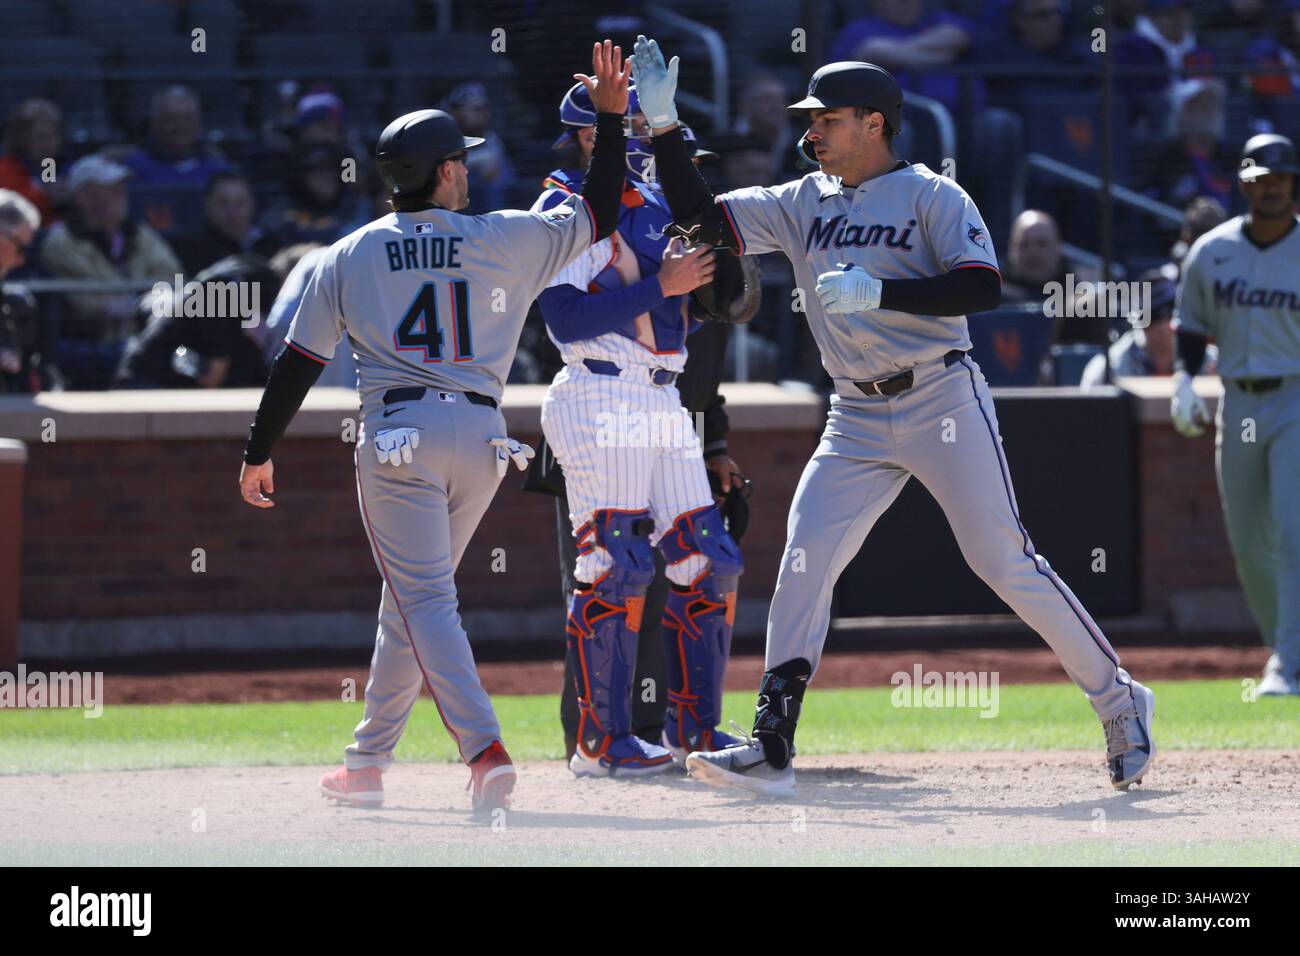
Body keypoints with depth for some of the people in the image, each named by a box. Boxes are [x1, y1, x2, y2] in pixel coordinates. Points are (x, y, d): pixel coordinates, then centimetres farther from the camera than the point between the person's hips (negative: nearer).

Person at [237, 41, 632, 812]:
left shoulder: (350, 256, 5)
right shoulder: (505, 240, 4)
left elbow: (298, 365, 5)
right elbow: (599, 211, 14)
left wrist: (259, 454, 13)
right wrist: (612, 117, 21)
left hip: (397, 440, -2)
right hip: (481, 438, 2)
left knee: (425, 600, -5)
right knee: (413, 597, 15)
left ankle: (484, 745, -26)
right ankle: (368, 763, 21)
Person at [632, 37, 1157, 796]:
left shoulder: (932, 197, -6)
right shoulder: (802, 205, 11)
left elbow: (983, 287, -17)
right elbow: (701, 218, 9)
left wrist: (877, 291, -25)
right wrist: (664, 126, -1)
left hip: (942, 401, -5)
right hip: (857, 417, 5)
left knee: (1005, 562, -6)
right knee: (804, 563, -7)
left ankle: (1118, 699, 9)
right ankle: (772, 750, -8)